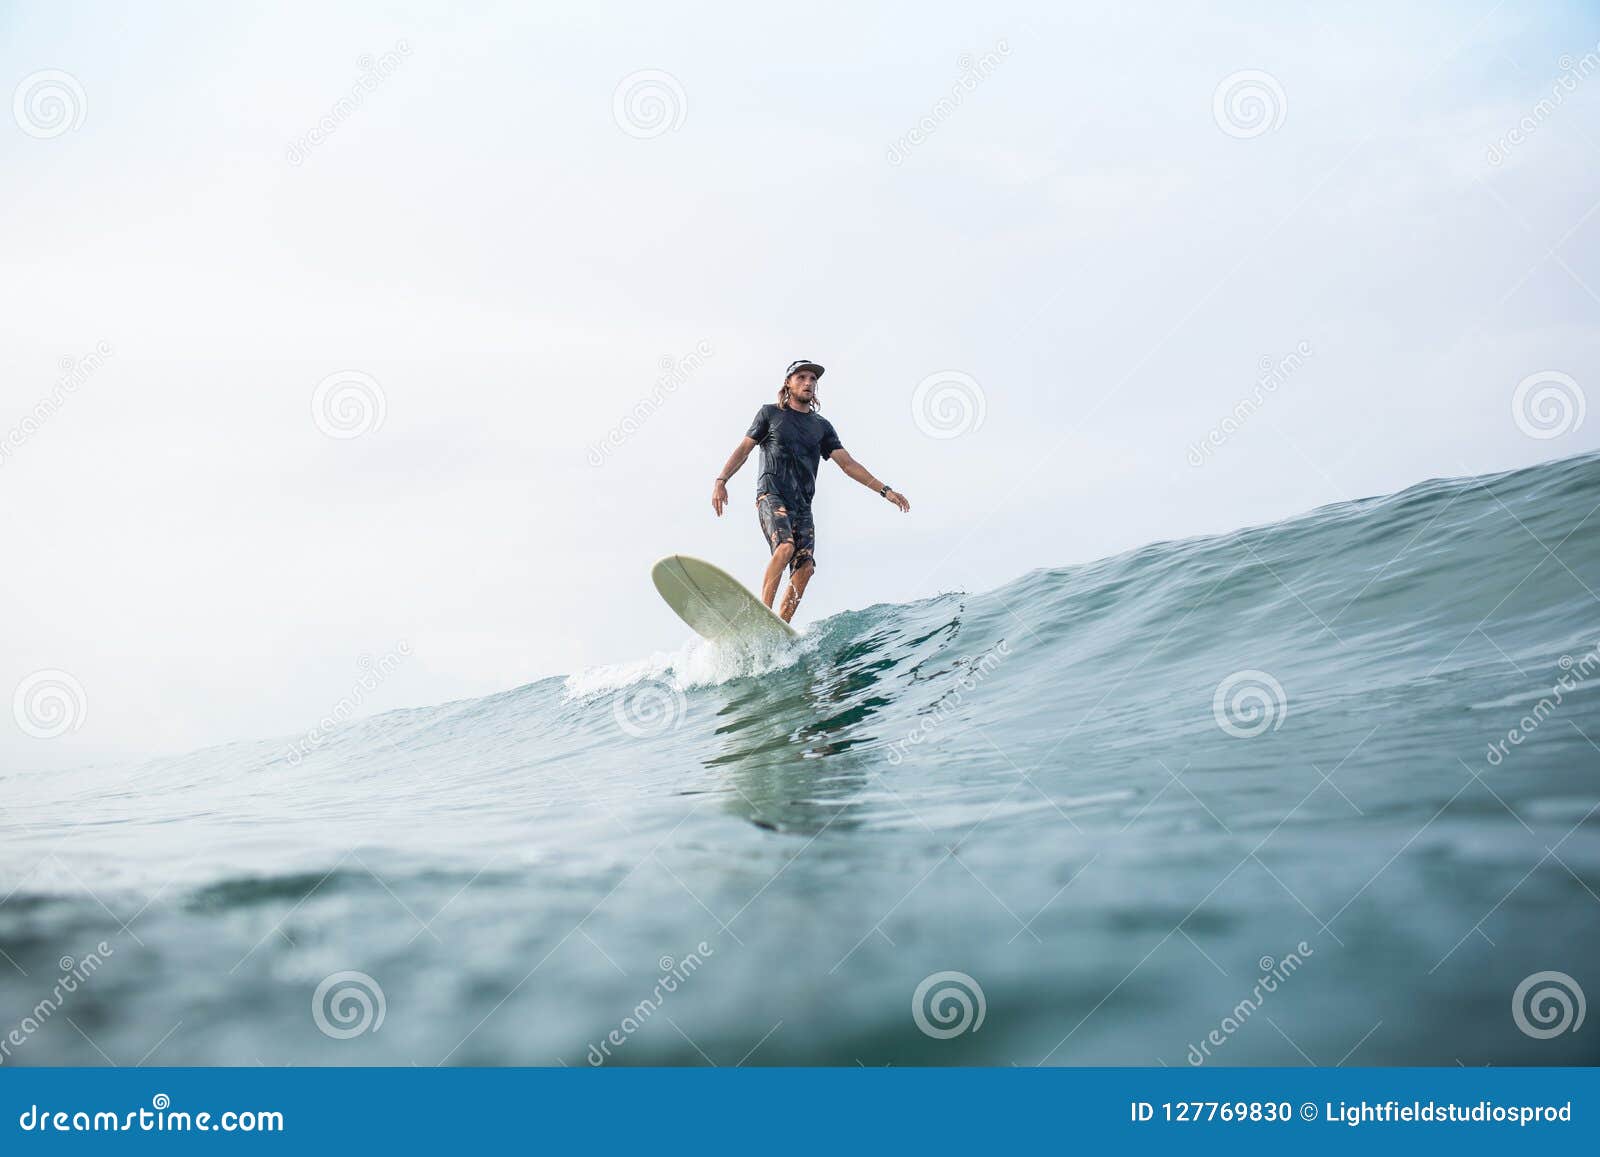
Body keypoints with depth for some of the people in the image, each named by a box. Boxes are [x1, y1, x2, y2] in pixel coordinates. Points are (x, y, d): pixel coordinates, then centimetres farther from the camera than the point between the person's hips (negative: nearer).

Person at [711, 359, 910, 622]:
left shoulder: (822, 426, 19)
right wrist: (721, 481, -4)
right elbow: (744, 449, 10)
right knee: (785, 546, -30)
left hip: (802, 503, 4)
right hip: (771, 494, -4)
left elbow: (848, 464, 14)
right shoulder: (770, 414, 11)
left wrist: (884, 490, 5)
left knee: (804, 567, -13)